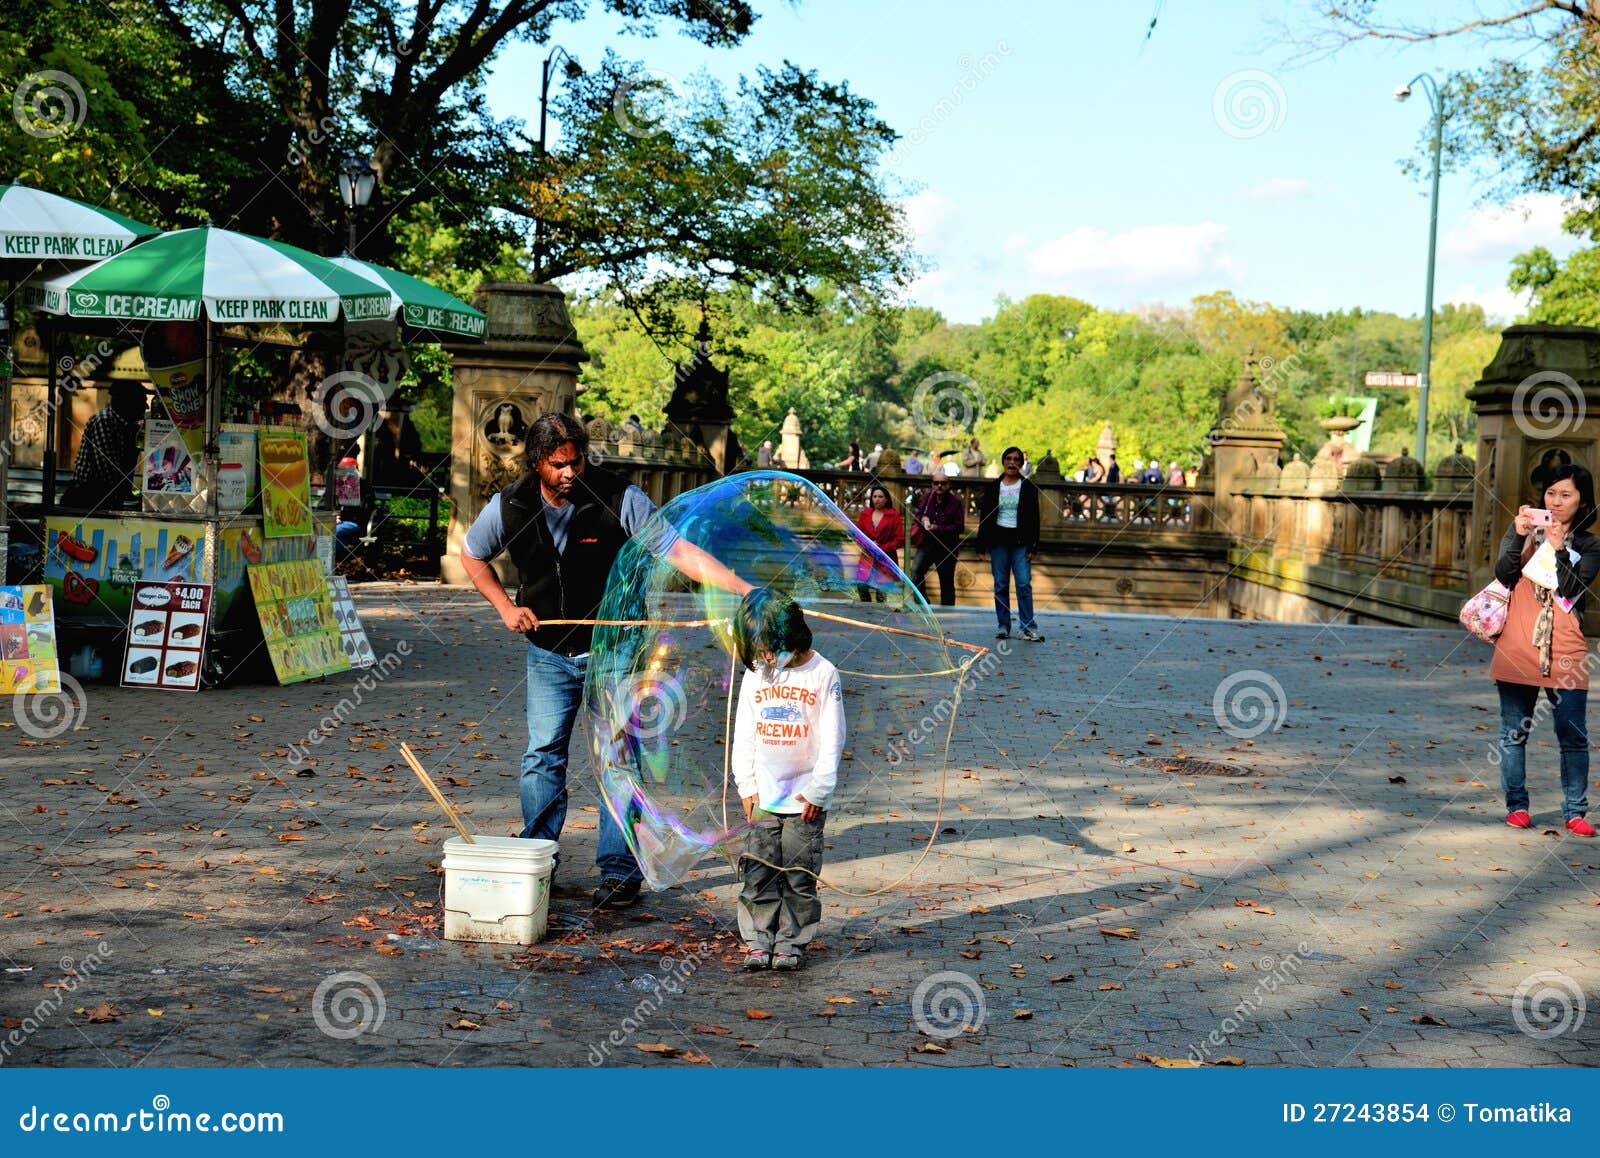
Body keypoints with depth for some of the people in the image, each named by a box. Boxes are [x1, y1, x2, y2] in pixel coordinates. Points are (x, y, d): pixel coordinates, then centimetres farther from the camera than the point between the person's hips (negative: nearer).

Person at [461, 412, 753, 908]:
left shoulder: (619, 499, -18)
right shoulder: (510, 507, -8)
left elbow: (679, 551, -21)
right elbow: (471, 554, 12)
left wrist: (742, 588, -31)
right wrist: (505, 606, 1)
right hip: (548, 653, 3)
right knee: (542, 757, 3)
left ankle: (619, 871, 5)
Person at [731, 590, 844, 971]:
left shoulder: (822, 674, -4)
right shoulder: (755, 674, 6)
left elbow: (832, 739, -4)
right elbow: (744, 736, 10)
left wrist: (818, 791, -7)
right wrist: (747, 787, 4)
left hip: (805, 797, -3)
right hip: (764, 797, 3)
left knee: (798, 875, 2)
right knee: (758, 871, 2)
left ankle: (792, 940, 11)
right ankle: (758, 939, 10)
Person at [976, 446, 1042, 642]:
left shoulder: (1029, 487, 4)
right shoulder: (992, 487, 8)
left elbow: (1034, 518, 3)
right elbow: (984, 518, 9)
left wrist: (1032, 547, -4)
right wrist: (982, 546, 4)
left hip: (1020, 541, -2)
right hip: (998, 540, 2)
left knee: (1024, 584, -10)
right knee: (1001, 585, 3)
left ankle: (1029, 628, -10)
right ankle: (1003, 626, 9)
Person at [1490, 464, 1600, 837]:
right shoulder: (1523, 530, 10)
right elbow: (1502, 575, -3)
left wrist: (1559, 551, -18)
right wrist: (1519, 538, -16)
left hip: (1564, 650, -1)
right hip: (1518, 645, 1)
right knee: (1514, 731, 6)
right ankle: (1516, 805, 15)